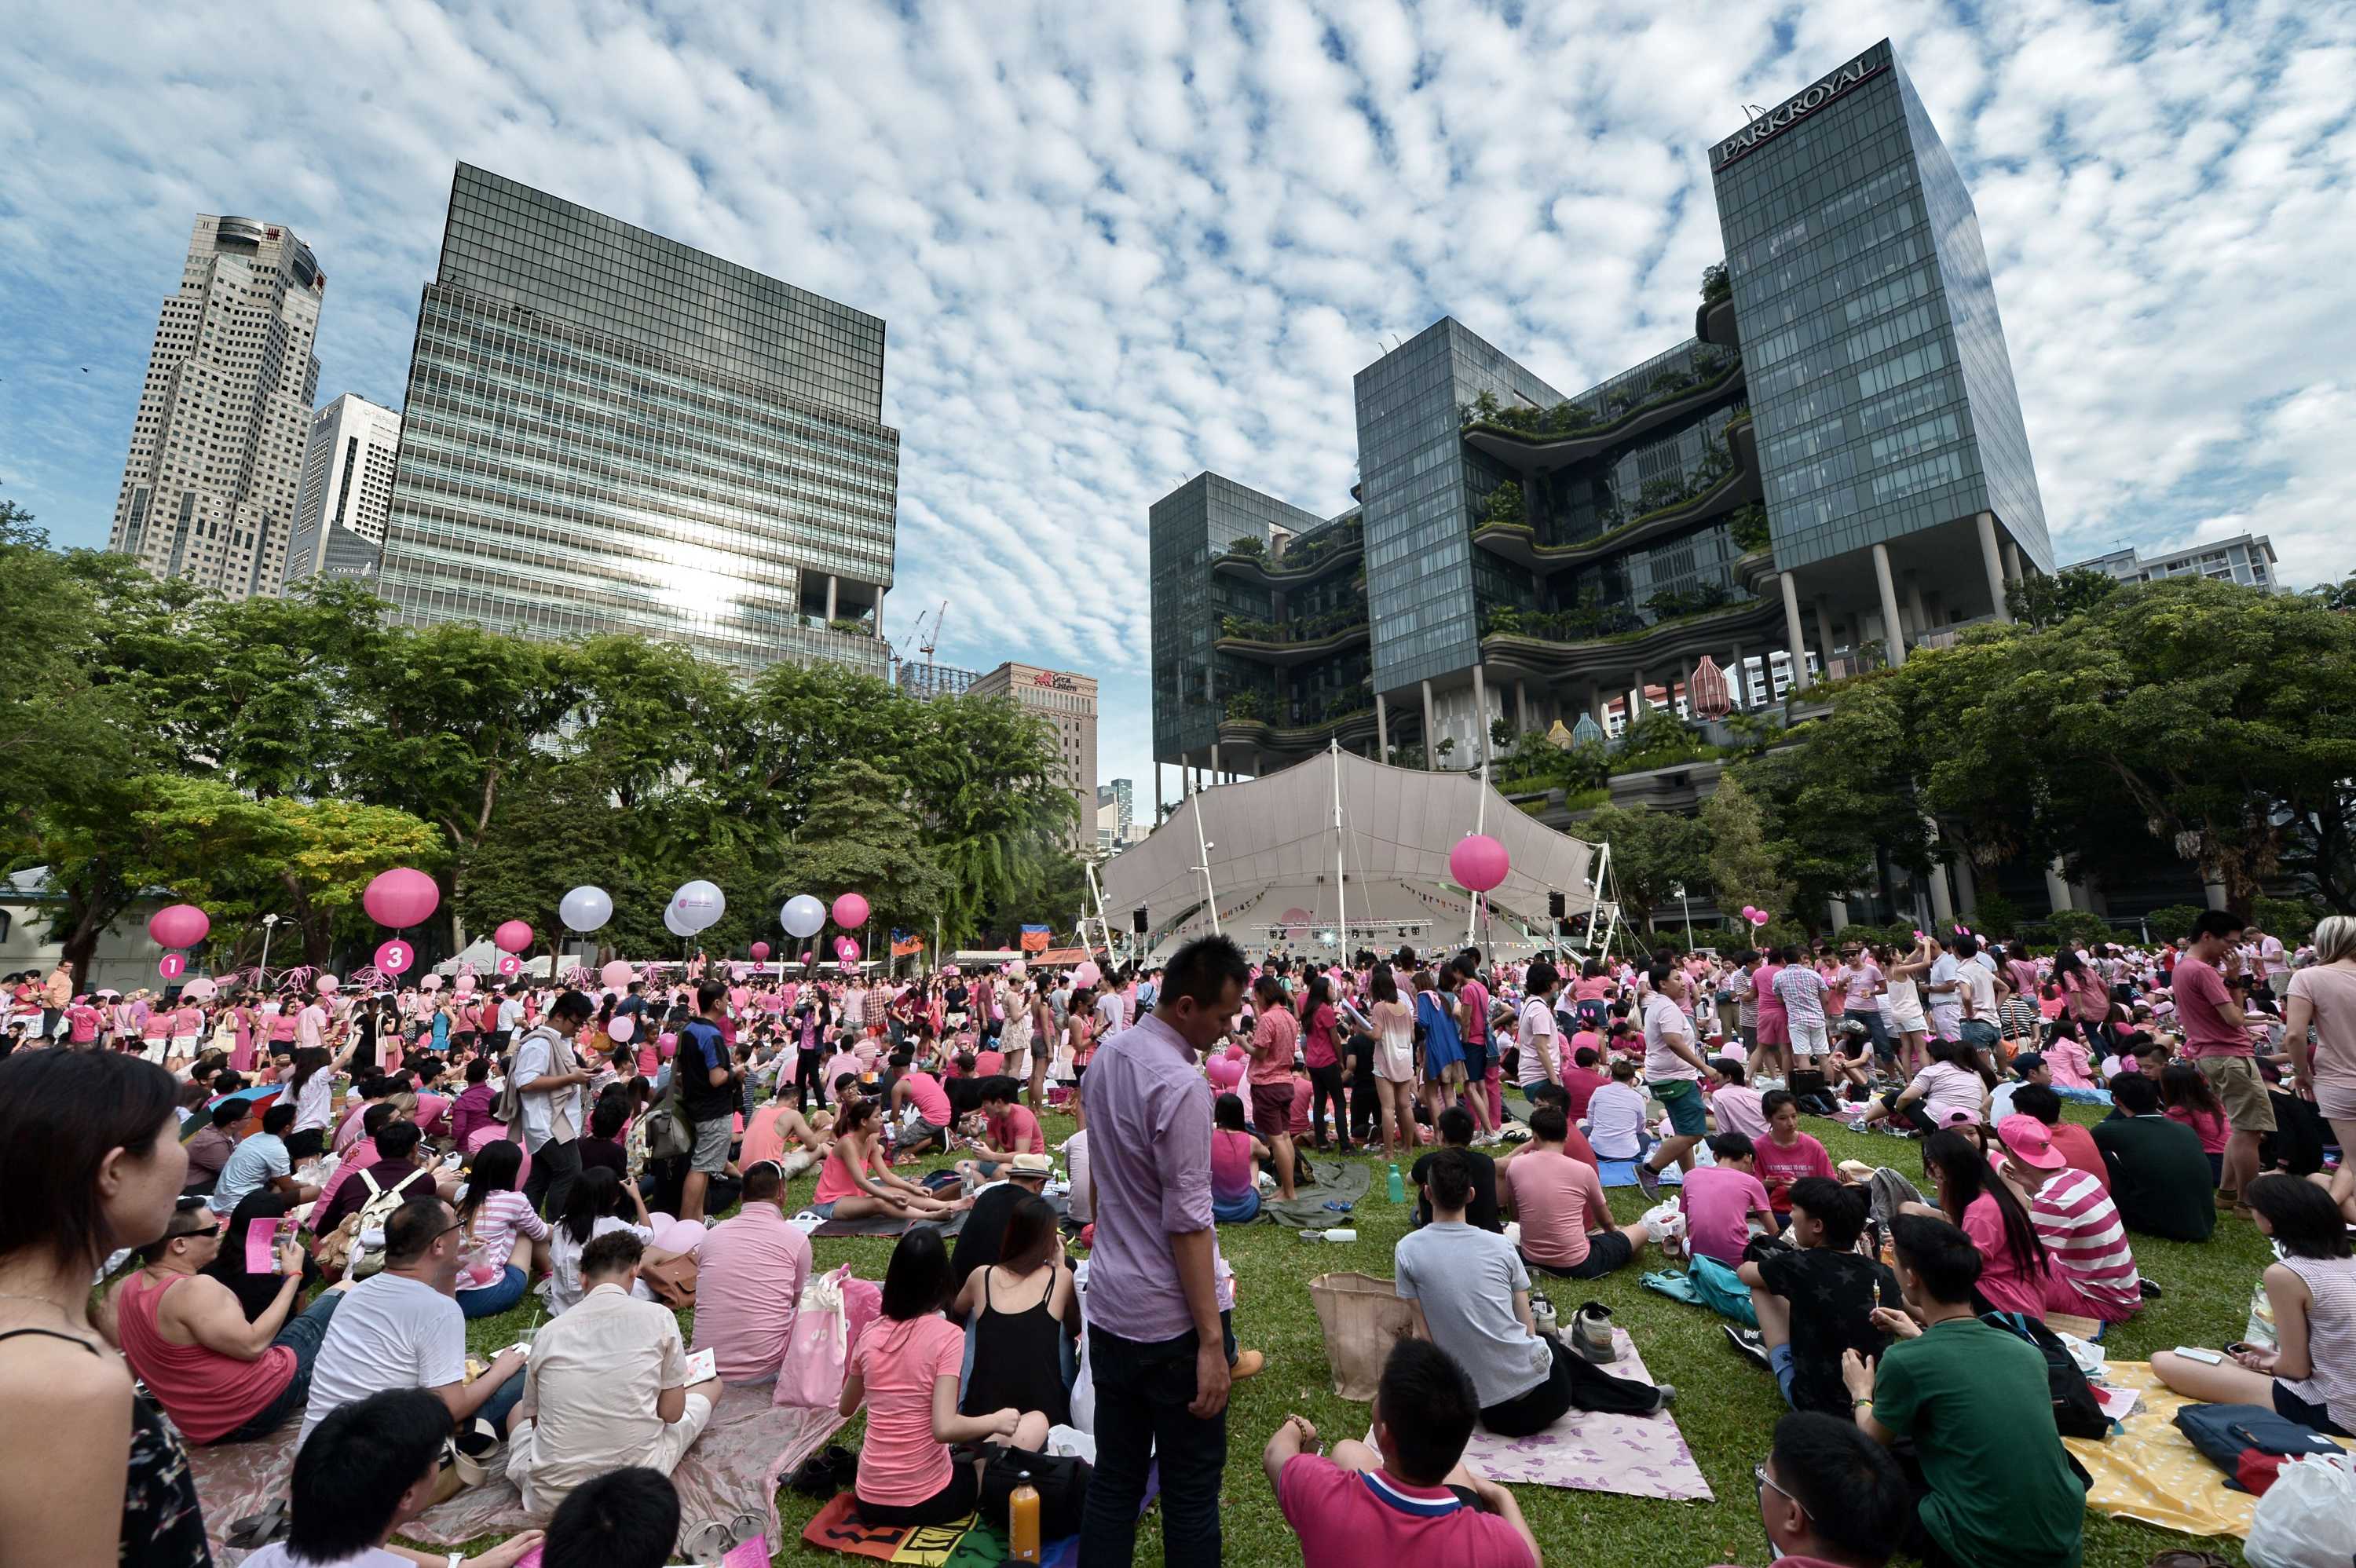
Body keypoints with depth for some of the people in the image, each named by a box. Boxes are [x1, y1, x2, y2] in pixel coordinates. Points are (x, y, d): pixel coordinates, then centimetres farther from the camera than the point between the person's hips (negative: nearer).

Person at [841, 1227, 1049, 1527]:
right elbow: (944, 1428, -25)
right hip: (927, 1504, -5)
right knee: (1036, 1421, 5)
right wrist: (996, 1421, -10)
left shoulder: (870, 1333, -4)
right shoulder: (946, 1335, -19)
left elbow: (846, 1409, 11)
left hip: (869, 1504, 6)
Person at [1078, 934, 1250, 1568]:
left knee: (1113, 1476, 19)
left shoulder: (1107, 1055, 2)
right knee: (1191, 1489, 10)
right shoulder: (1181, 1086, -23)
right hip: (1169, 1321, -7)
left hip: (1107, 1307, 8)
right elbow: (1187, 1223, -23)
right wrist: (1211, 1341, -17)